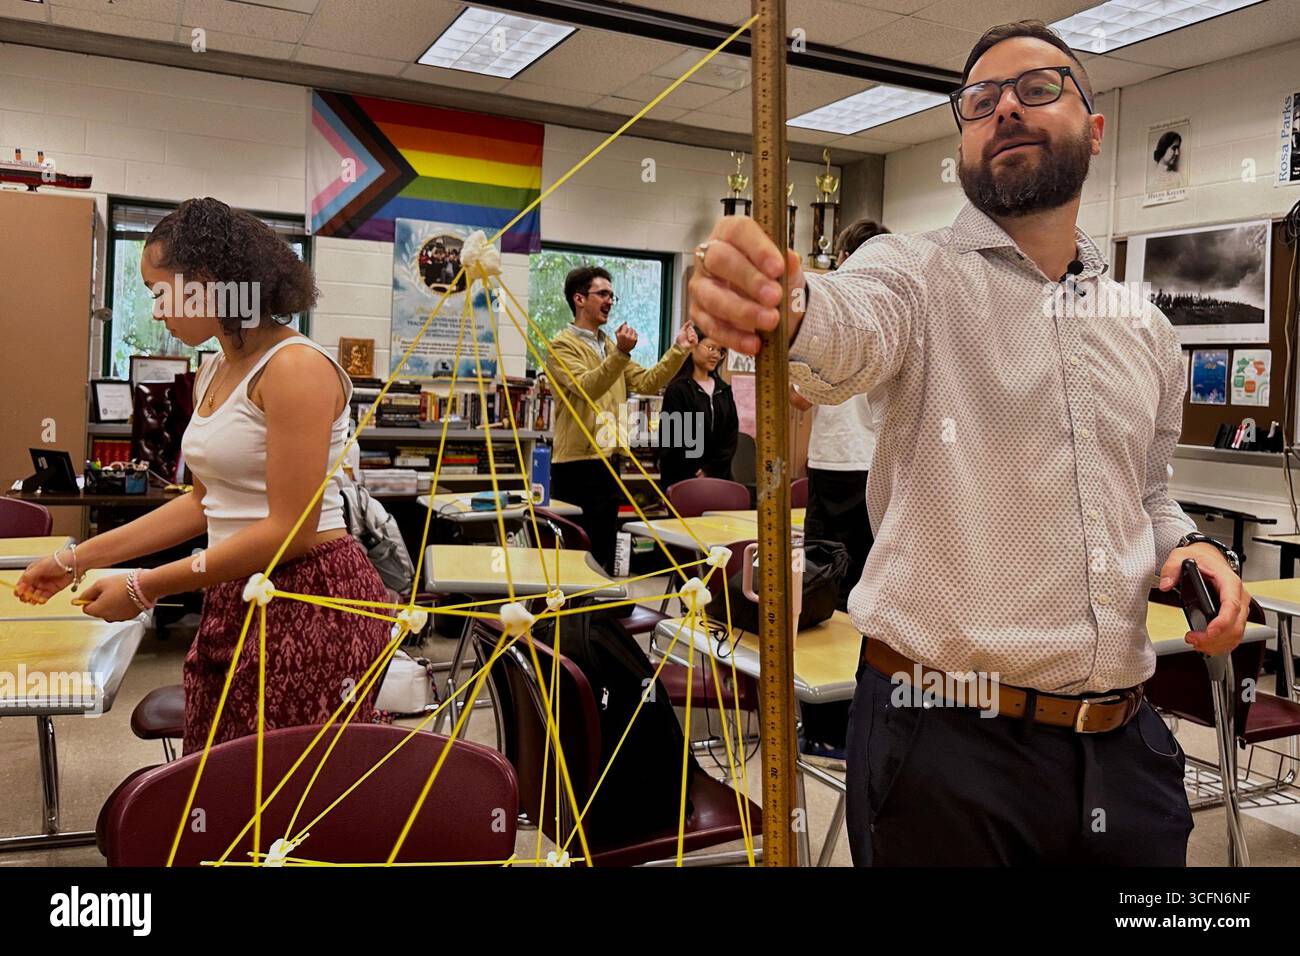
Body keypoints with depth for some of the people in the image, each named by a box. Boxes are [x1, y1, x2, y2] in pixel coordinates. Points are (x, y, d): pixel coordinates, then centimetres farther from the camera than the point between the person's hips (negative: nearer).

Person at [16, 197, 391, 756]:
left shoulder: (295, 368, -15)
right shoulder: (212, 375, 14)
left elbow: (290, 530, -18)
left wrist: (147, 588, -12)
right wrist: (78, 559, 17)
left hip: (308, 603, -8)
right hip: (236, 603, 9)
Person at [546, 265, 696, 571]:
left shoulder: (610, 345, 18)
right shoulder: (562, 345, -7)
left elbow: (647, 383, 9)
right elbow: (586, 387, -23)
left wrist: (678, 351, -2)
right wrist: (621, 353, -34)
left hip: (609, 463, 8)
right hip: (576, 465, -7)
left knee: (603, 553, 13)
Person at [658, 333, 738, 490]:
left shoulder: (724, 390, 14)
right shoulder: (677, 389, -4)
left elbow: (732, 434, 7)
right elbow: (672, 439, -8)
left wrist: (711, 470, -5)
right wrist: (696, 475, -9)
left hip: (718, 477, 5)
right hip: (682, 479, -5)